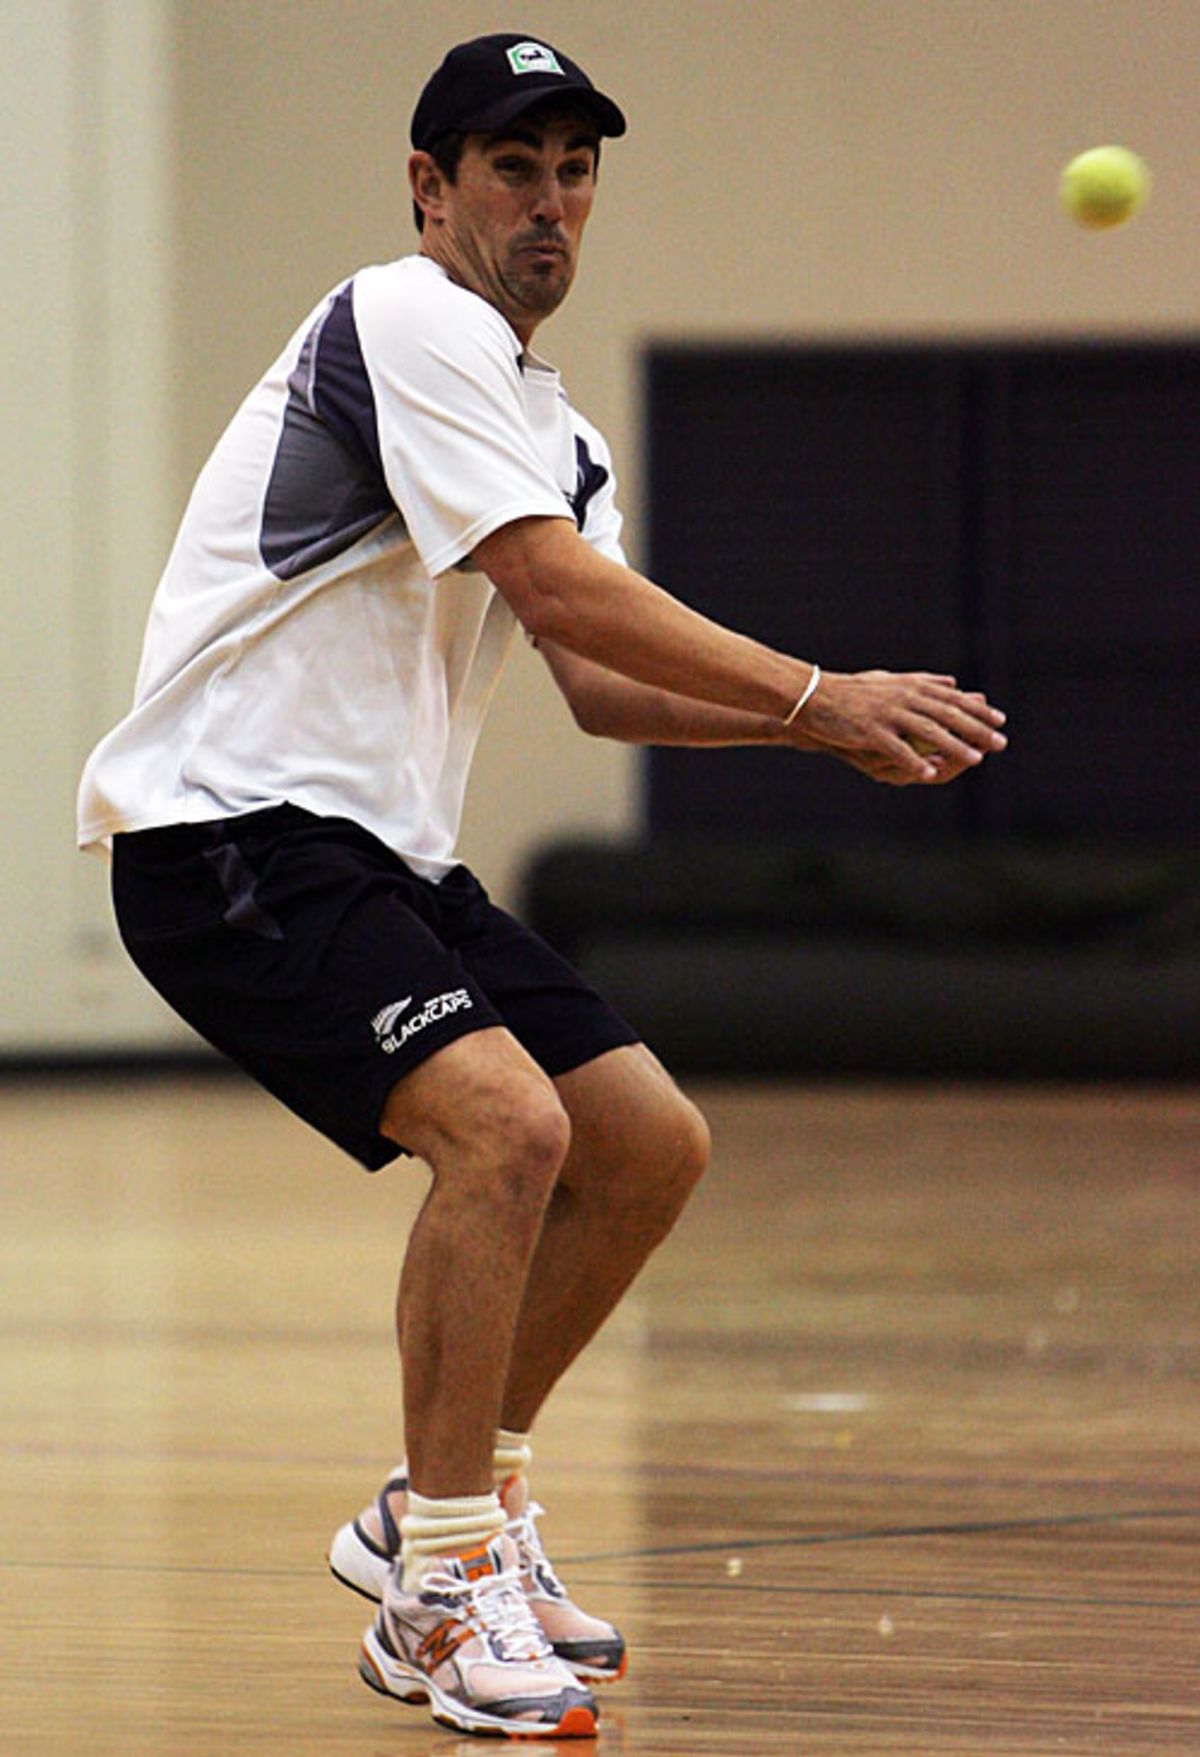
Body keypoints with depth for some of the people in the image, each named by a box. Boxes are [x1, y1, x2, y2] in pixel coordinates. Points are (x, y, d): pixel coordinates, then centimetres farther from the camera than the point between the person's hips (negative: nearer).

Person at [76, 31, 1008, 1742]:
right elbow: (560, 586, -21)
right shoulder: (410, 323, -12)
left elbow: (601, 683, 11)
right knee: (506, 1123, -26)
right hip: (228, 828, -10)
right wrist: (819, 695, -21)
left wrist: (826, 721, -4)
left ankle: (451, 1503, 21)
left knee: (651, 1145, 8)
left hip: (385, 854, 10)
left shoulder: (553, 426, 19)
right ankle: (440, 1597, -18)